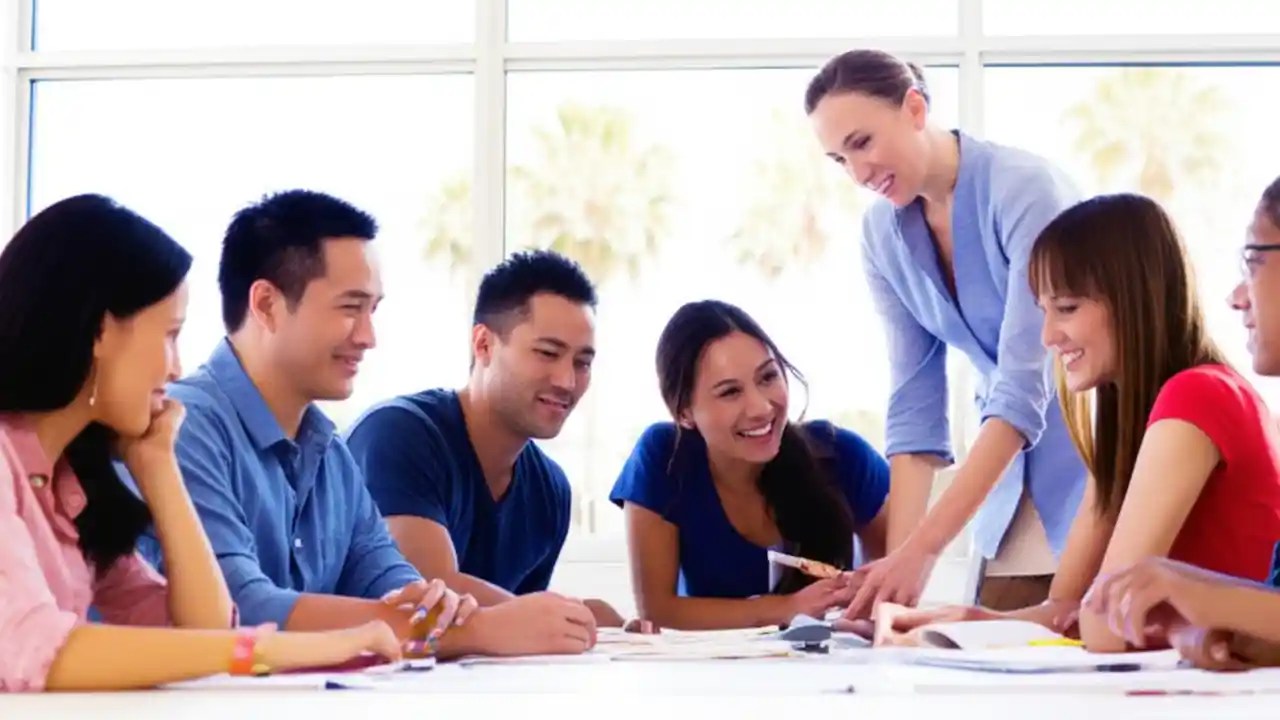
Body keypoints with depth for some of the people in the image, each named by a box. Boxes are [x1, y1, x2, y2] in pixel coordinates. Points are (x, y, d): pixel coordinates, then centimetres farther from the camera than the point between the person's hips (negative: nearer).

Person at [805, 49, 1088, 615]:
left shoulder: (1025, 188, -23)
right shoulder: (882, 234, -3)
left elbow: (1024, 389, -28)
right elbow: (915, 406, -4)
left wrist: (921, 550, -34)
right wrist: (896, 565, -15)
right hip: (1013, 465, 5)